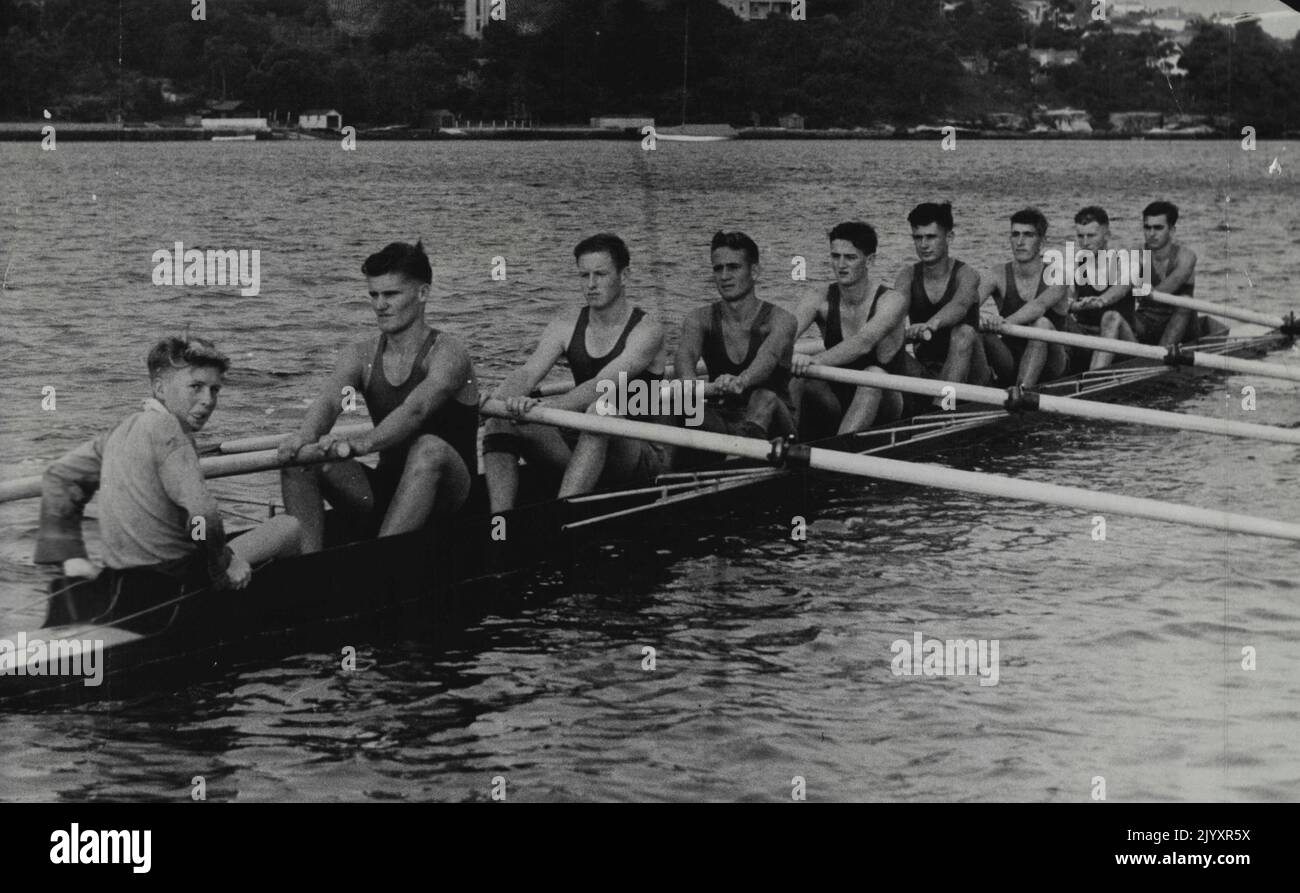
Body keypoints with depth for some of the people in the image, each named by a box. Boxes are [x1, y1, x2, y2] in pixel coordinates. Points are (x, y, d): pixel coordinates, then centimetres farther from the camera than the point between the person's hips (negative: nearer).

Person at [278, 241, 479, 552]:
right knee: (298, 459, -13)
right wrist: (305, 436, -39)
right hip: (385, 489, 6)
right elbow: (328, 400, -14)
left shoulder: (447, 354, -11)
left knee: (429, 448, -38)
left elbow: (414, 410, -30)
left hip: (445, 492, -5)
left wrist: (358, 444, -48)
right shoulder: (360, 355, 5)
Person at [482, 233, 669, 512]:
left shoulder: (647, 331, -12)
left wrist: (546, 407, -44)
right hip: (581, 443, 6)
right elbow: (528, 372, -10)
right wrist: (508, 398, -35)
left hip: (641, 455, -6)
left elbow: (603, 386, -28)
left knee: (602, 409, -38)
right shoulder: (566, 326, 5)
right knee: (501, 423, -15)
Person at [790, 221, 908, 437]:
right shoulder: (821, 301, -4)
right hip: (836, 402, 3)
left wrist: (817, 361, -52)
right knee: (797, 375, -25)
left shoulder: (891, 301, -15)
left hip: (880, 404, -3)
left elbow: (864, 342, -35)